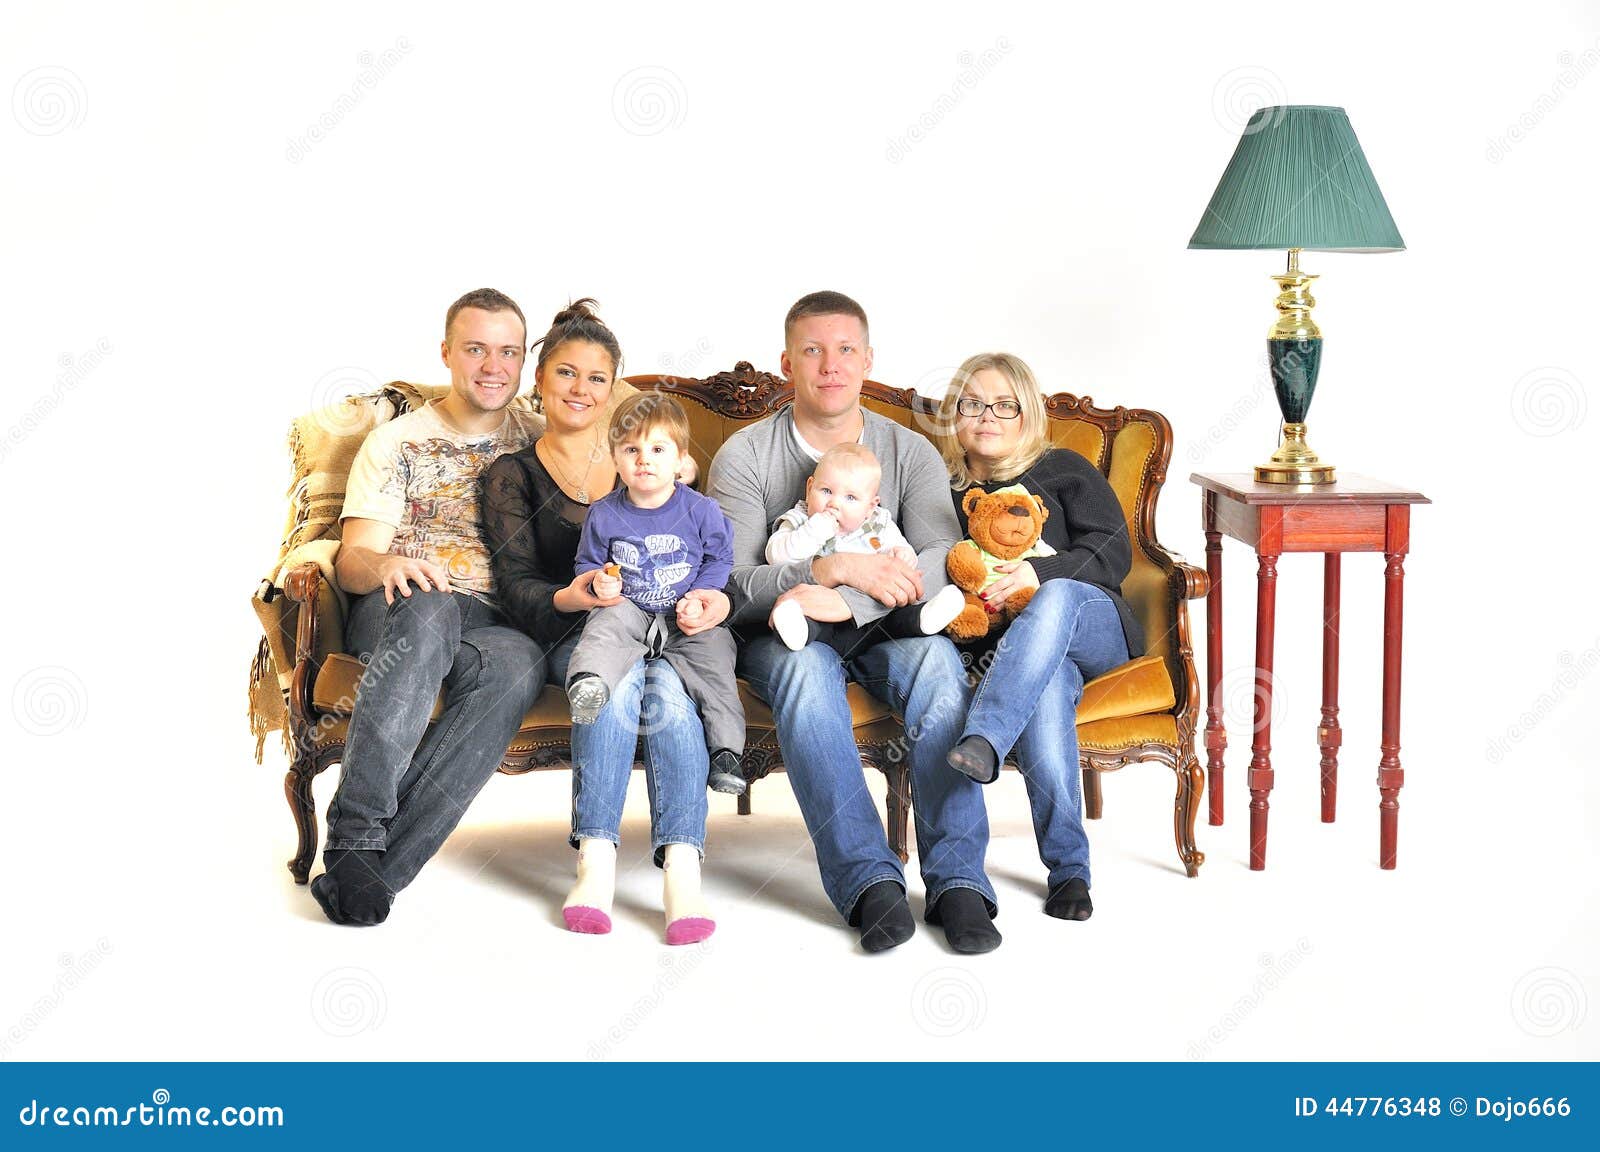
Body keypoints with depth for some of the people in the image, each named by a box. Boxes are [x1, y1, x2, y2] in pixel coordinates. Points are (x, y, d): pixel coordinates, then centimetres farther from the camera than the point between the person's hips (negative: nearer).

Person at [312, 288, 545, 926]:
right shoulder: (397, 442, 14)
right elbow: (352, 561, 4)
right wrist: (385, 566, -21)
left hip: (499, 622, 1)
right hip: (399, 611, -1)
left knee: (520, 660, -38)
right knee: (429, 611, -40)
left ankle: (375, 867, -42)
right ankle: (356, 834, -45)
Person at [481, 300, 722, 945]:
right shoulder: (513, 475, 13)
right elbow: (515, 584, 1)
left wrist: (715, 597, -11)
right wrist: (566, 599, -23)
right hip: (568, 634, -1)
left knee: (666, 688, -34)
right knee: (619, 674, -36)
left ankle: (682, 872, -44)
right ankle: (596, 865, -39)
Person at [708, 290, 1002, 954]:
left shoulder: (909, 452, 6)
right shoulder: (745, 457, 0)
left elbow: (944, 560, -11)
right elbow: (731, 584, -12)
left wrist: (846, 602, -28)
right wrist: (841, 568, -26)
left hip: (883, 627, 2)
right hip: (784, 632, -1)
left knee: (936, 654, -32)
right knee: (804, 662, -36)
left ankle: (957, 878, -34)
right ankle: (869, 880, -40)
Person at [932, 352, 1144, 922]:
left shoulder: (1063, 469, 18)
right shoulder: (940, 492, 24)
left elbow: (1113, 551, 3)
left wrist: (1039, 573, -15)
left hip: (1095, 626, 0)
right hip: (1001, 645, 0)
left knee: (1055, 598, -38)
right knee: (1047, 686, -38)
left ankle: (982, 741, -56)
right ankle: (1068, 866, -40)